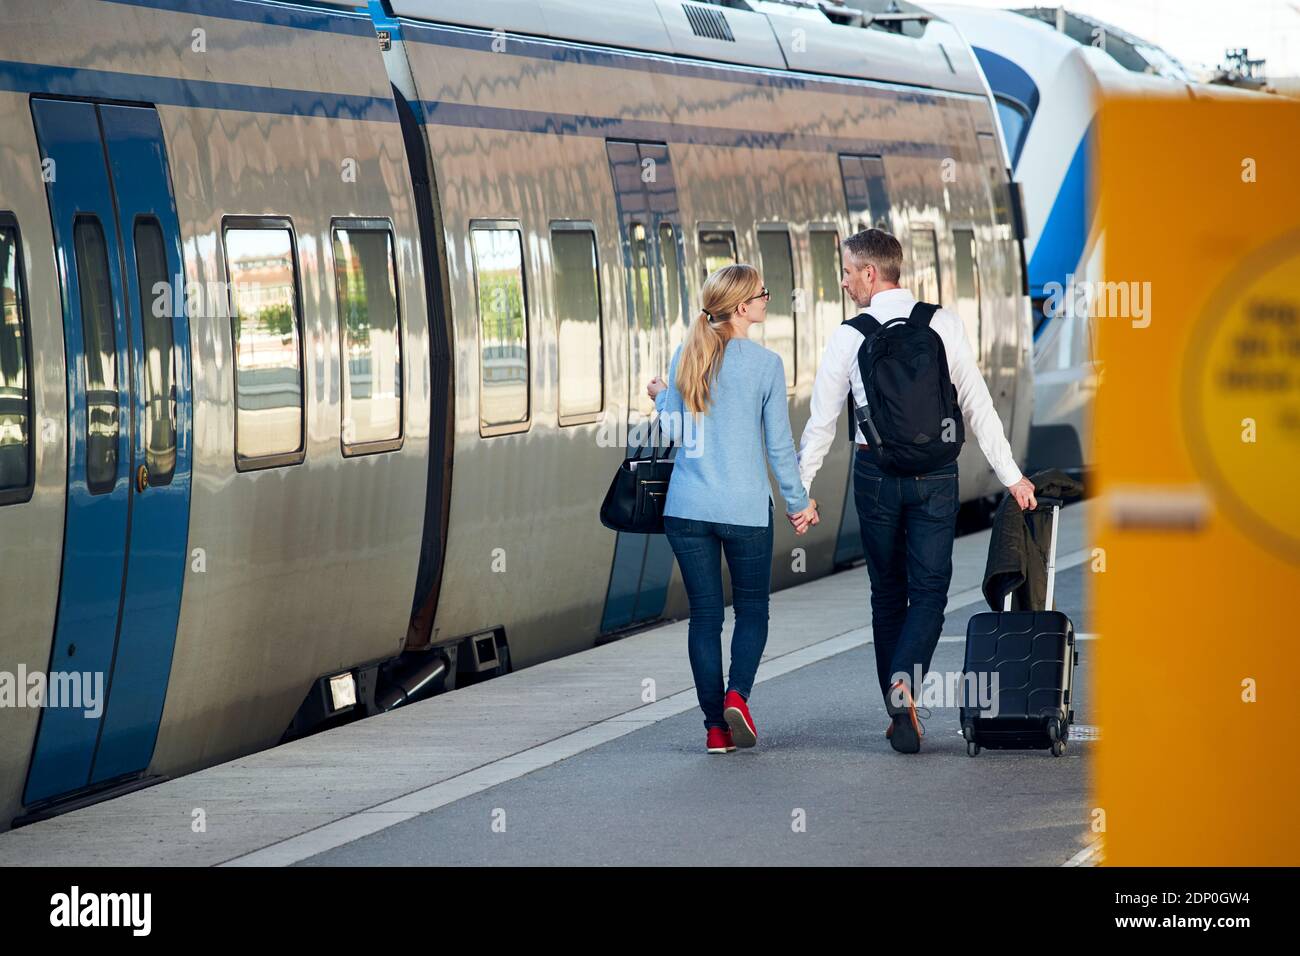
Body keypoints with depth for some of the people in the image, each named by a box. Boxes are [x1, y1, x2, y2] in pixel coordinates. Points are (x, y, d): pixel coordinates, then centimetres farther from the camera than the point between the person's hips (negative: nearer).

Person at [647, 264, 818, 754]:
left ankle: (716, 726, 5)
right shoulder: (765, 364, -7)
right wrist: (798, 502, 9)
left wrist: (660, 397, 29)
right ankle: (737, 694, -11)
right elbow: (779, 444, -3)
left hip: (687, 508, 3)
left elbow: (672, 430, 8)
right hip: (745, 510, -3)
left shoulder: (686, 357, 3)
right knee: (752, 609, 12)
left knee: (704, 614, 8)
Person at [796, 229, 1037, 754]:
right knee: (929, 589, 2)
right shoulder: (944, 324, -1)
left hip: (875, 471, 0)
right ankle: (905, 680, -24)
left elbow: (821, 419, 2)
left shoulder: (849, 336, -3)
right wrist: (1011, 475, 5)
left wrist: (800, 489, 12)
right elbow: (977, 405, -1)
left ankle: (899, 711, 14)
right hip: (935, 470, 0)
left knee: (888, 592, 13)